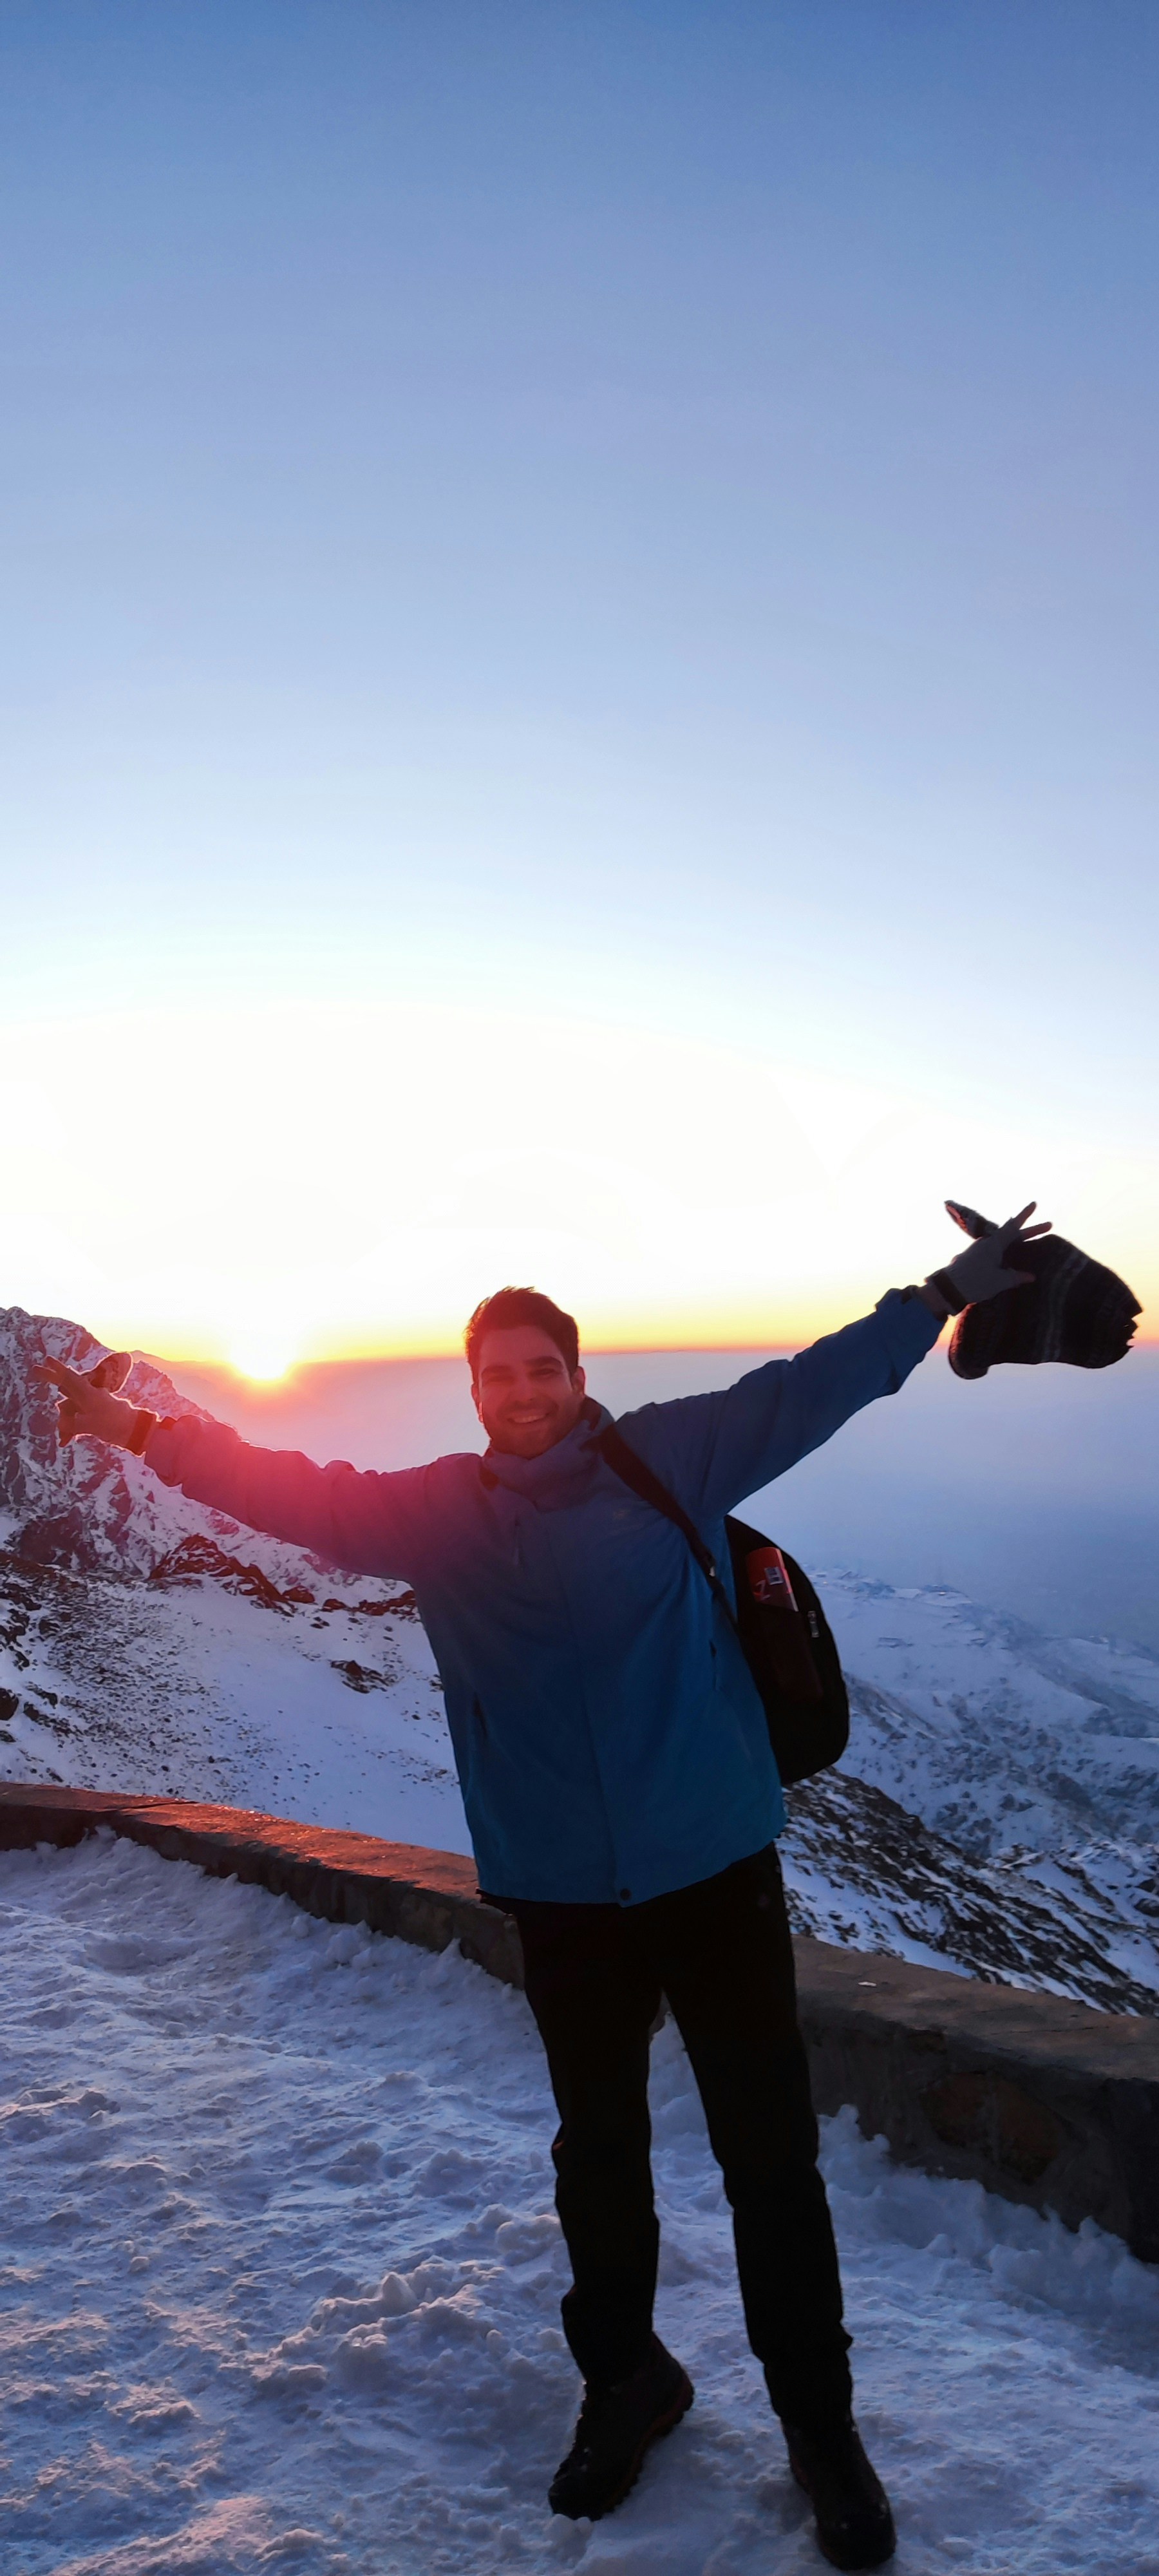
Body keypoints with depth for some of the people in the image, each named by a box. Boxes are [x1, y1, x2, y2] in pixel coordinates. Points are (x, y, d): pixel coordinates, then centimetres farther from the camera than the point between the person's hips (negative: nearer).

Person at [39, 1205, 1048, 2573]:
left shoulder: (672, 1458, -7)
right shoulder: (436, 1511, -2)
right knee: (597, 2150, 21)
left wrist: (945, 1296, -10)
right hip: (562, 1895, 2)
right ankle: (624, 2379, 45)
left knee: (771, 2158, 9)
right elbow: (297, 1491, 5)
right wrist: (145, 1433, 4)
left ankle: (820, 2422, 32)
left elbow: (806, 1388, -7)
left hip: (716, 1869, -2)